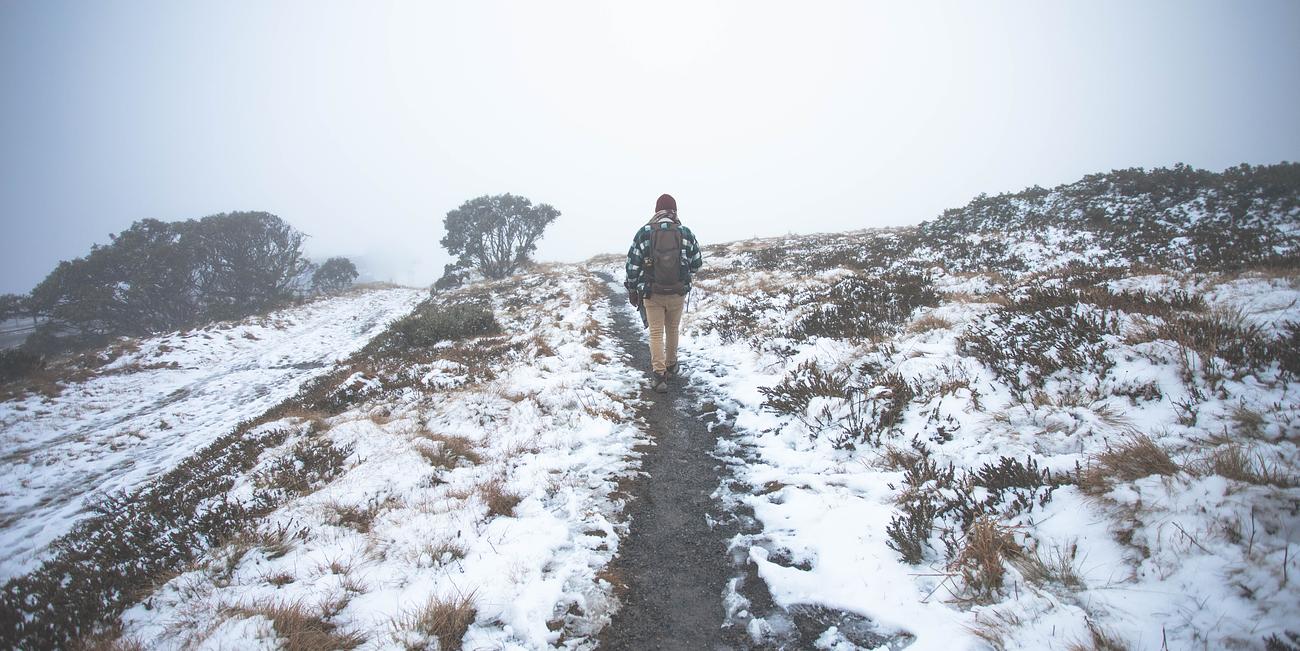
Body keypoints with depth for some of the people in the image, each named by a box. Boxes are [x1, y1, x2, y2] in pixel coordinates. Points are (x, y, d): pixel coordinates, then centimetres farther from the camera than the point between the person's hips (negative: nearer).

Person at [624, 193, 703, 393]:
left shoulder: (644, 233, -6)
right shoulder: (686, 233, -5)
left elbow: (633, 264, -3)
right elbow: (697, 262, 4)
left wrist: (632, 289, 8)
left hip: (651, 293, -1)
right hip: (678, 293, 1)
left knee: (656, 333, 5)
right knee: (672, 330, 20)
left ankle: (660, 375, -3)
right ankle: (671, 366, 35)